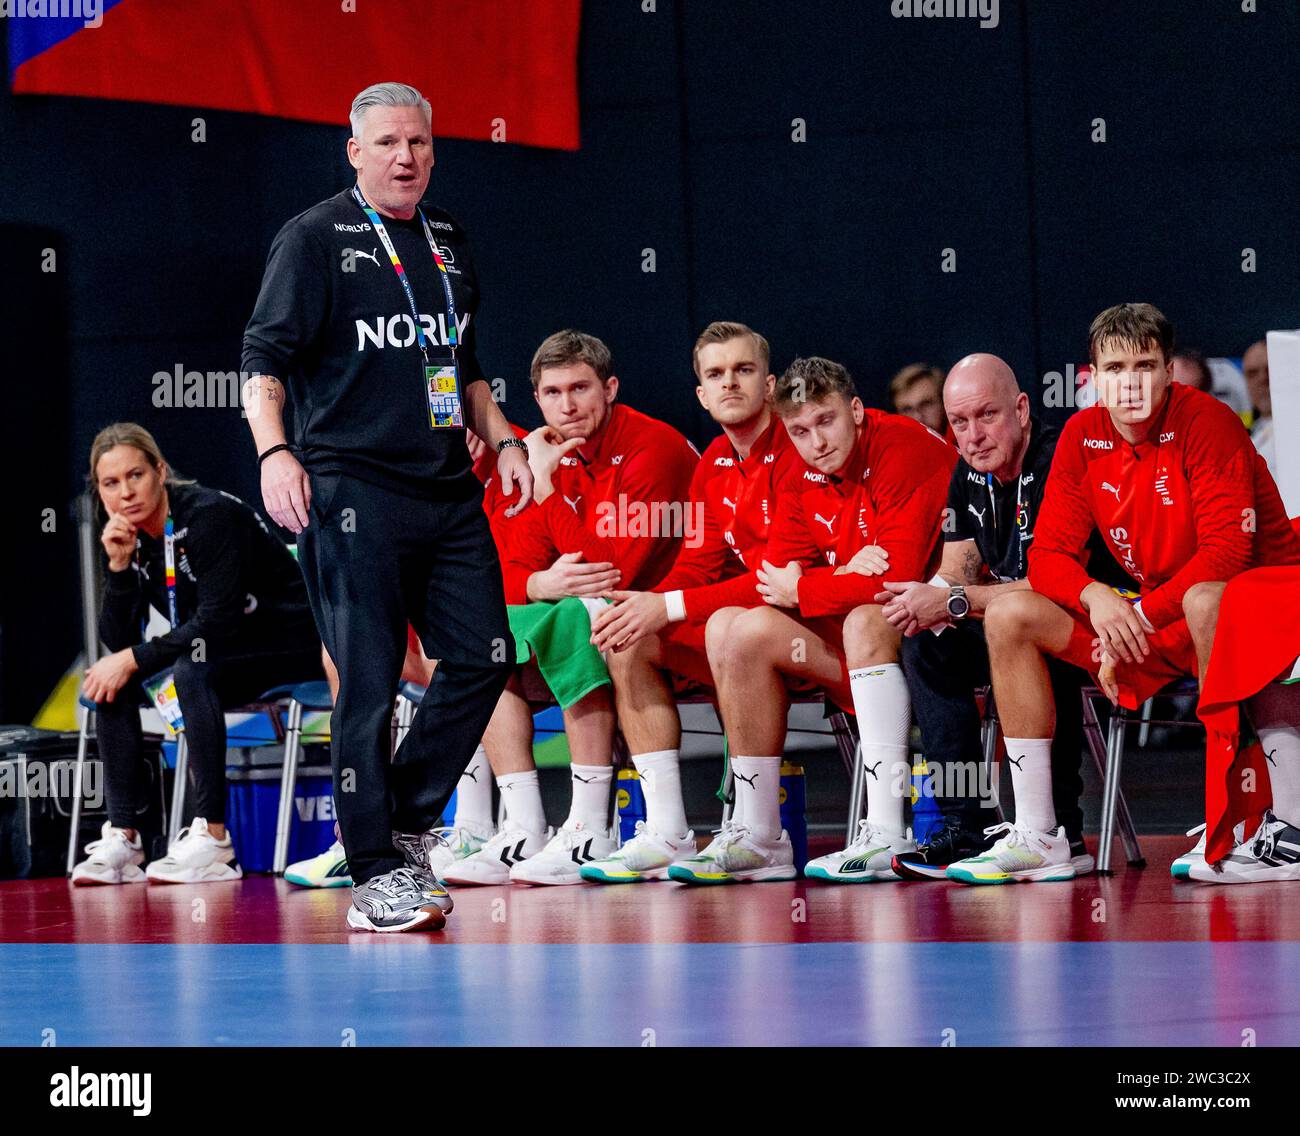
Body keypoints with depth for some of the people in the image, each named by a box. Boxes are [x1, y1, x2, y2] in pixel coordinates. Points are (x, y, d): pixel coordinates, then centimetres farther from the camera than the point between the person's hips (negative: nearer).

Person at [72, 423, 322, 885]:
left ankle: (212, 839, -36)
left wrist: (134, 659, -24)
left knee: (191, 666, -34)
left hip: (289, 645, -8)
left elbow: (216, 621, -27)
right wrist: (119, 565, -15)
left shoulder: (209, 515, -20)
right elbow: (117, 641, -2)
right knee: (110, 682, -10)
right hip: (219, 659, 8)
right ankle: (121, 839, -14)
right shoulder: (130, 538, 2)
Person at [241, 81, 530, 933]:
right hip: (352, 488, -6)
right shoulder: (315, 239, -2)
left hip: (450, 493, 6)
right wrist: (274, 451, -22)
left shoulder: (449, 242, 17)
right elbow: (265, 358, -8)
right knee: (371, 680, -6)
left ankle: (409, 820, 19)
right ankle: (375, 874, -1)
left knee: (483, 656, 2)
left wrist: (501, 438, 17)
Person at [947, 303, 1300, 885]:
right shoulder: (1082, 436, 1)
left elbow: (1227, 551, -25)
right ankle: (1037, 838, -6)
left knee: (1207, 599, -41)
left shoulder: (1206, 422, -17)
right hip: (1155, 619, 7)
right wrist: (1096, 598, -22)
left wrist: (1136, 618, -28)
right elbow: (1048, 554, 0)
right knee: (1009, 614, -4)